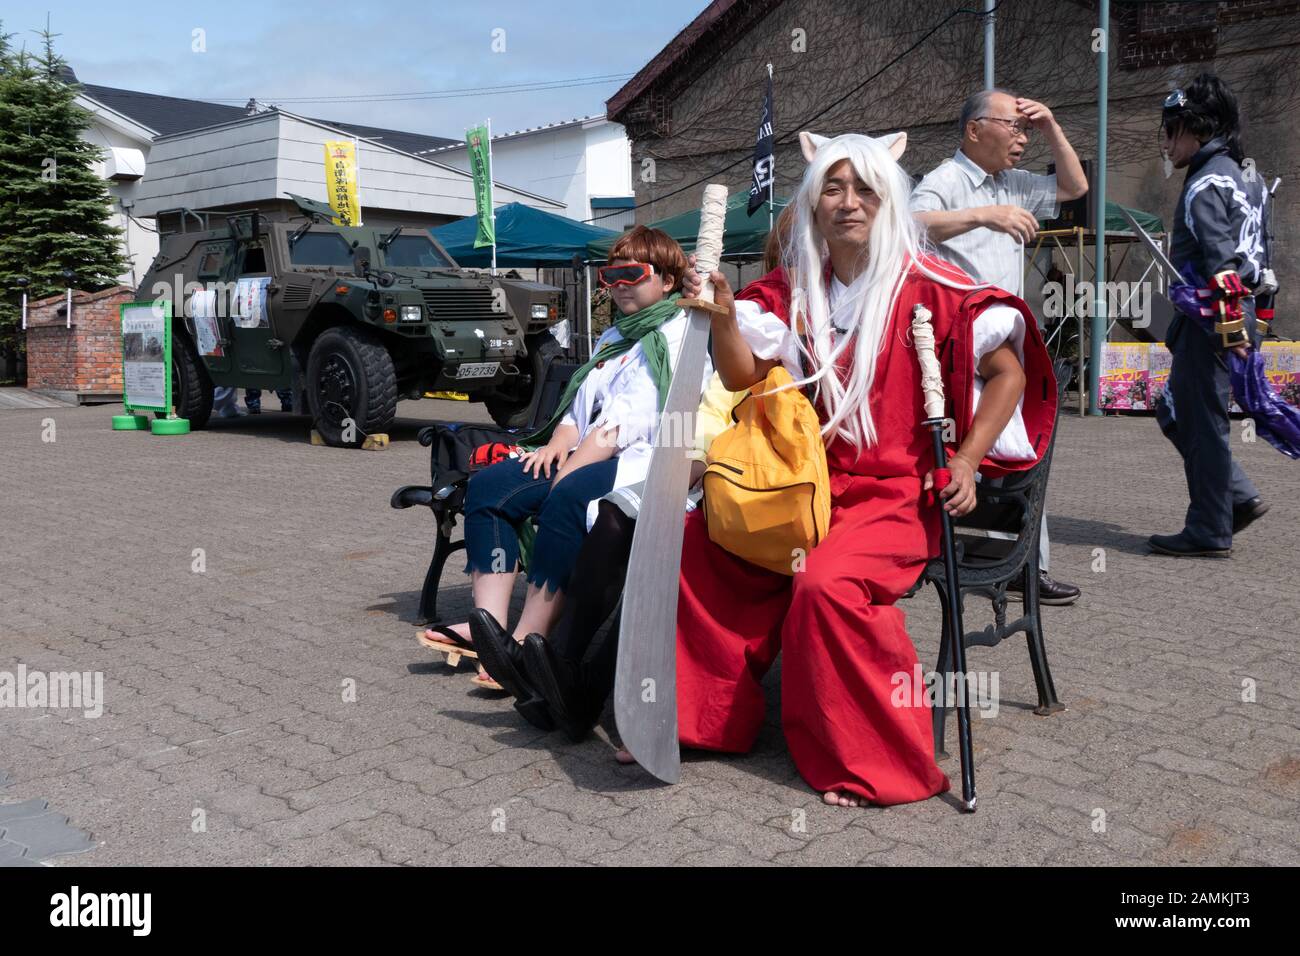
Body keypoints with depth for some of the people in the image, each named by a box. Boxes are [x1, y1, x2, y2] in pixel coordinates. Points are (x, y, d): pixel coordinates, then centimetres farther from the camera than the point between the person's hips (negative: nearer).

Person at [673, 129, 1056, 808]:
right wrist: (722, 315, -18)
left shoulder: (926, 285, -5)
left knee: (827, 583, -30)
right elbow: (743, 378, 0)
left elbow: (1009, 371, 0)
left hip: (899, 492, -5)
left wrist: (966, 460, -8)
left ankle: (869, 765, -11)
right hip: (810, 484, 5)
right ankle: (705, 712, 7)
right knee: (696, 540, -9)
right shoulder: (795, 288, 8)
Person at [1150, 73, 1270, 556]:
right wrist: (1248, 314, 25)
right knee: (1175, 412, 16)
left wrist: (1229, 320, -25)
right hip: (1235, 316, 10)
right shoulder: (1240, 175, 19)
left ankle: (1209, 532, 3)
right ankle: (1240, 497, 17)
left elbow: (1221, 258, -22)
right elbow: (1255, 253, 22)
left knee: (1200, 421, -4)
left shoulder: (1205, 185, -13)